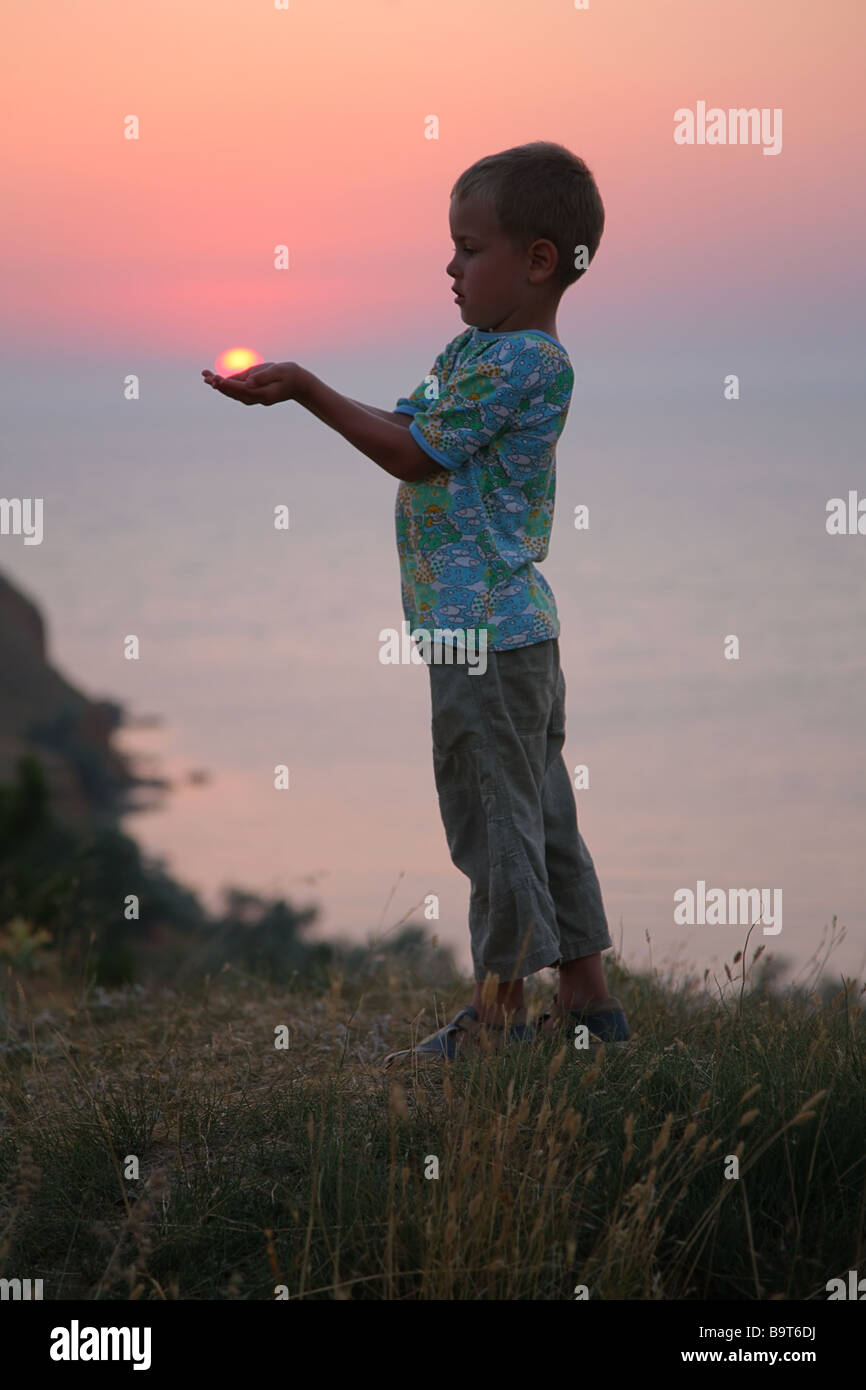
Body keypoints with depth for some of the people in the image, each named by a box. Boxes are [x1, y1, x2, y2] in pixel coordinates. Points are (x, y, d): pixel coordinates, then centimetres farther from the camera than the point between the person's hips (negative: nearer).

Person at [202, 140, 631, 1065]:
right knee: (541, 813, 14)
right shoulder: (480, 346, 12)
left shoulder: (525, 362, -17)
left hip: (485, 632, -10)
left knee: (492, 816, -1)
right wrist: (289, 389, 6)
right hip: (512, 620, 10)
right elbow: (407, 424, 14)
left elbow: (412, 454, -15)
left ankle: (498, 1014, 7)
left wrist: (308, 391, -11)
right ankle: (587, 999, 21)